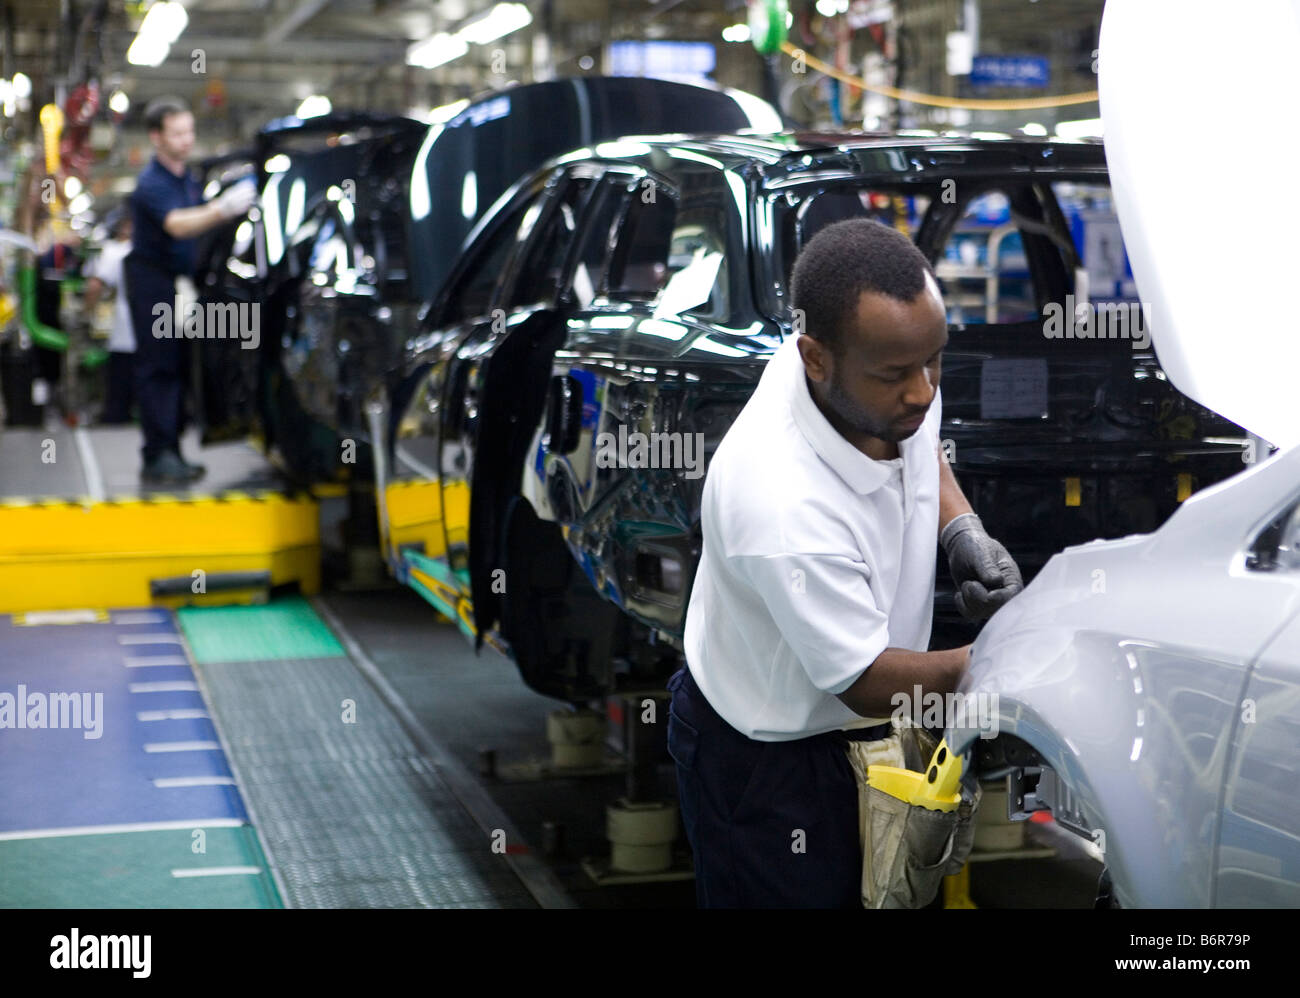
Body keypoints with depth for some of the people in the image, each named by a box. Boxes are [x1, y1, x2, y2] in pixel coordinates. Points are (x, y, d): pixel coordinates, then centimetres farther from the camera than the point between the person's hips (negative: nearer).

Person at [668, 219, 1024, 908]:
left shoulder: (891, 376, -18)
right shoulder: (785, 509, -40)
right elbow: (866, 682, -27)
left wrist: (963, 530, -9)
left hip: (854, 723, 8)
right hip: (766, 756, -7)